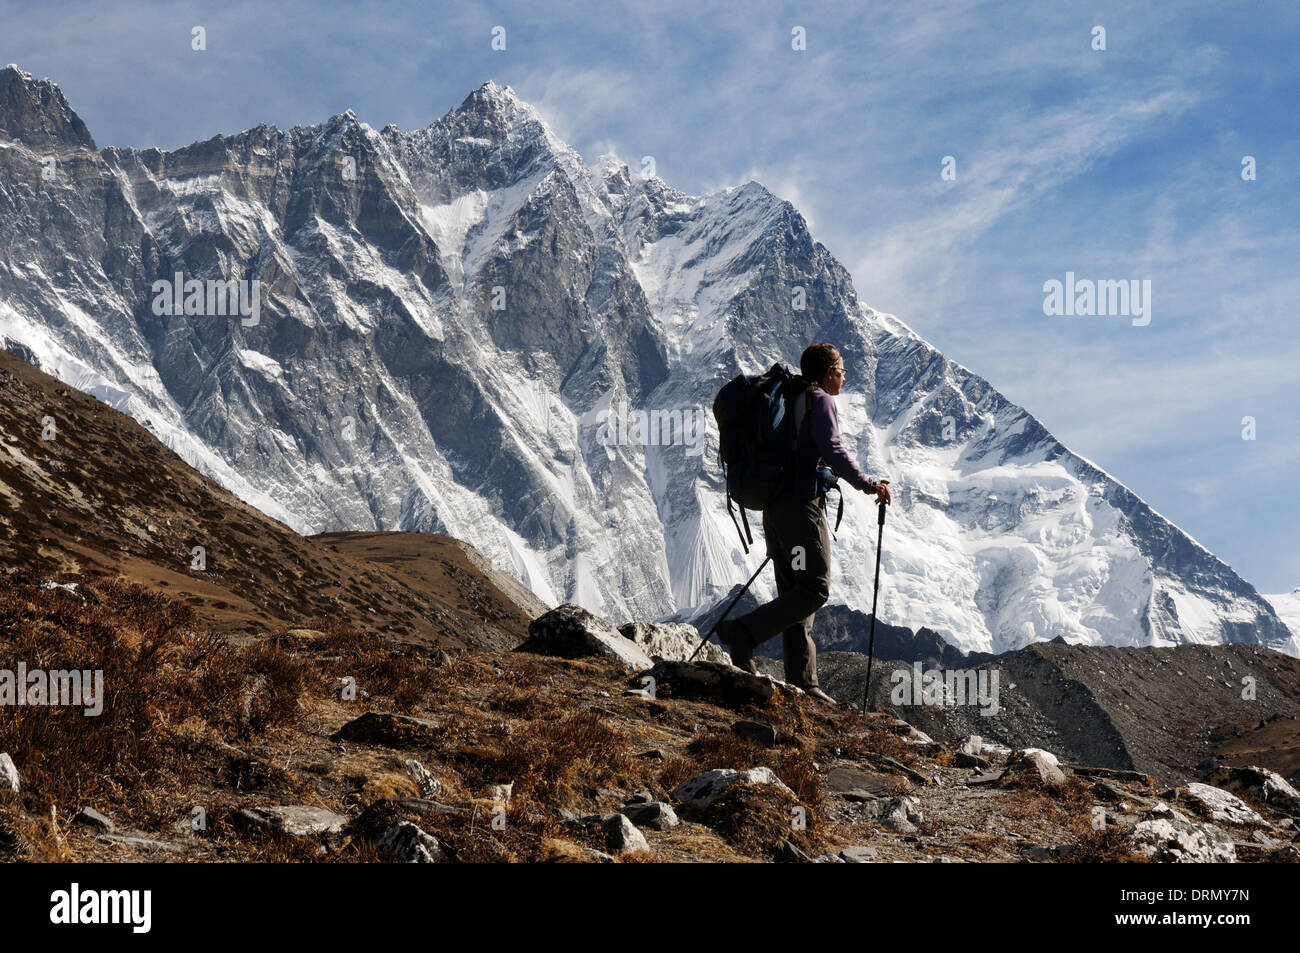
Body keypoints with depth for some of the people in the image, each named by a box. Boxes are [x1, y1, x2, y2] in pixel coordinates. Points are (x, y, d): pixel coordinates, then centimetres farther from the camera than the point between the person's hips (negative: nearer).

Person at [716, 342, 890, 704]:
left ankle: (802, 682, 5)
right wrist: (869, 485, -13)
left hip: (773, 507, 10)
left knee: (795, 594, 7)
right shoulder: (820, 400, -5)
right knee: (815, 589, -10)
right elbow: (831, 450, -18)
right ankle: (744, 633, -18)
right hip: (801, 505, -10)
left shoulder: (789, 400, 22)